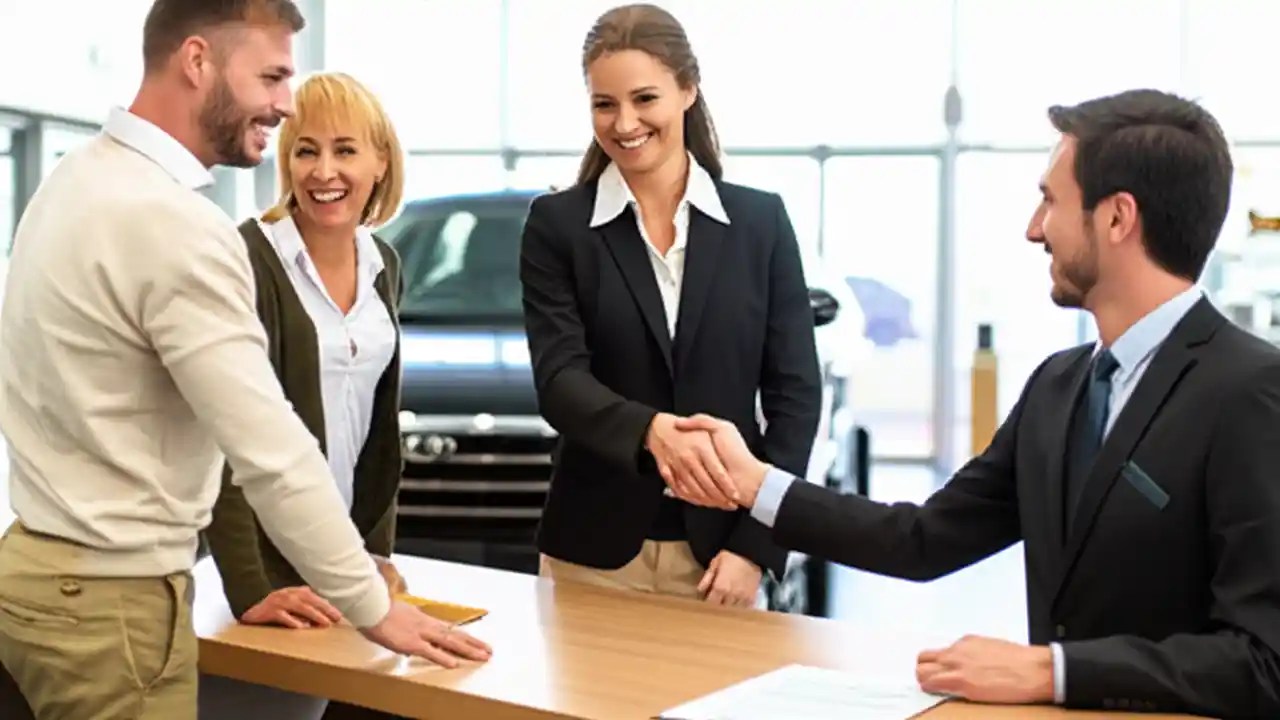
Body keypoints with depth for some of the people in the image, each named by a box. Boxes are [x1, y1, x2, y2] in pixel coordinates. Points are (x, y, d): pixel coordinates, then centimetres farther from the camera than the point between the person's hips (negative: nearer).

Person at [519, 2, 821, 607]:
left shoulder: (760, 219, 2)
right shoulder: (557, 223, -1)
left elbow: (795, 392, 0)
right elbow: (558, 380, -11)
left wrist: (754, 545, -8)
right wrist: (652, 431, -31)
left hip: (720, 549, 1)